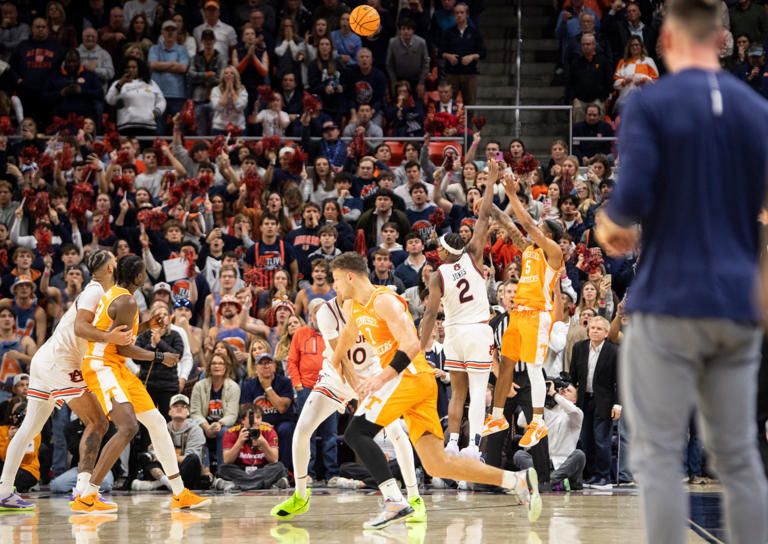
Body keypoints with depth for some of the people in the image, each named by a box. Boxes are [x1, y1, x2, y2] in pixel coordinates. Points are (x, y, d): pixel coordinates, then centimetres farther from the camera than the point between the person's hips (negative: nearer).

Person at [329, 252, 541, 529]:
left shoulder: (383, 300, -11)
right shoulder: (353, 306, 17)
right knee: (438, 466, 2)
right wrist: (336, 360, 55)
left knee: (356, 433, -15)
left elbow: (411, 344, -21)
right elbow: (348, 333, 41)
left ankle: (395, 502, -22)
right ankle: (518, 480, 1)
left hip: (411, 376, -9)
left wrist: (381, 378, -28)